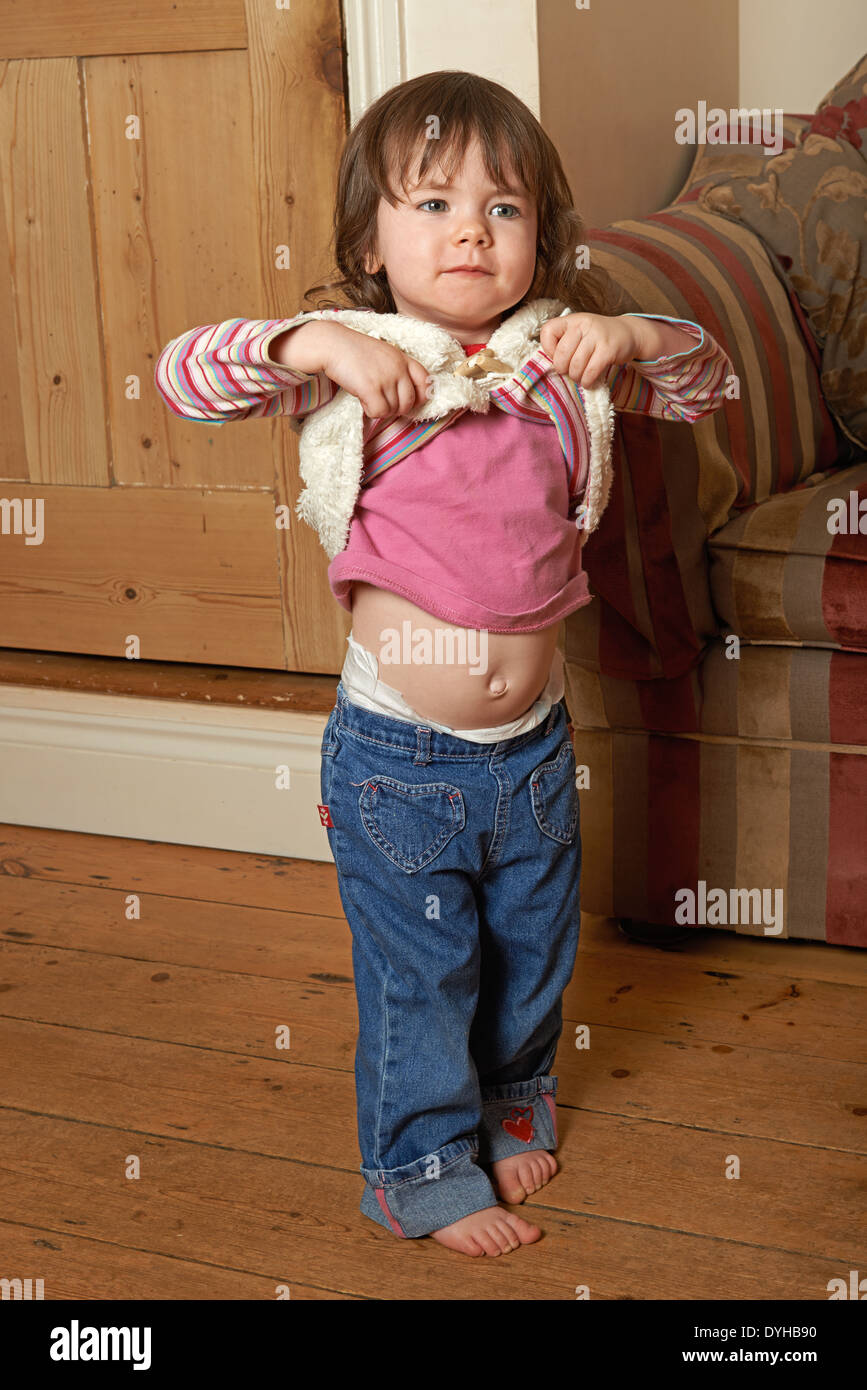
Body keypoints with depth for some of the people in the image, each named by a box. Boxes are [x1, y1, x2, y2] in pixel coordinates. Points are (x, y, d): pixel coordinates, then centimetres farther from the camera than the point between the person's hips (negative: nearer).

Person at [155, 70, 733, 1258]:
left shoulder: (555, 360, -2)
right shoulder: (352, 367, -11)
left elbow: (706, 380, 5)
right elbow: (183, 373, -17)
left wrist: (635, 339, -16)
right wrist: (311, 345, -32)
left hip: (534, 744, 4)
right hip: (398, 758, -4)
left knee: (533, 949, 22)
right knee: (418, 971, 9)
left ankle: (512, 1098, 48)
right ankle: (422, 1164, 30)